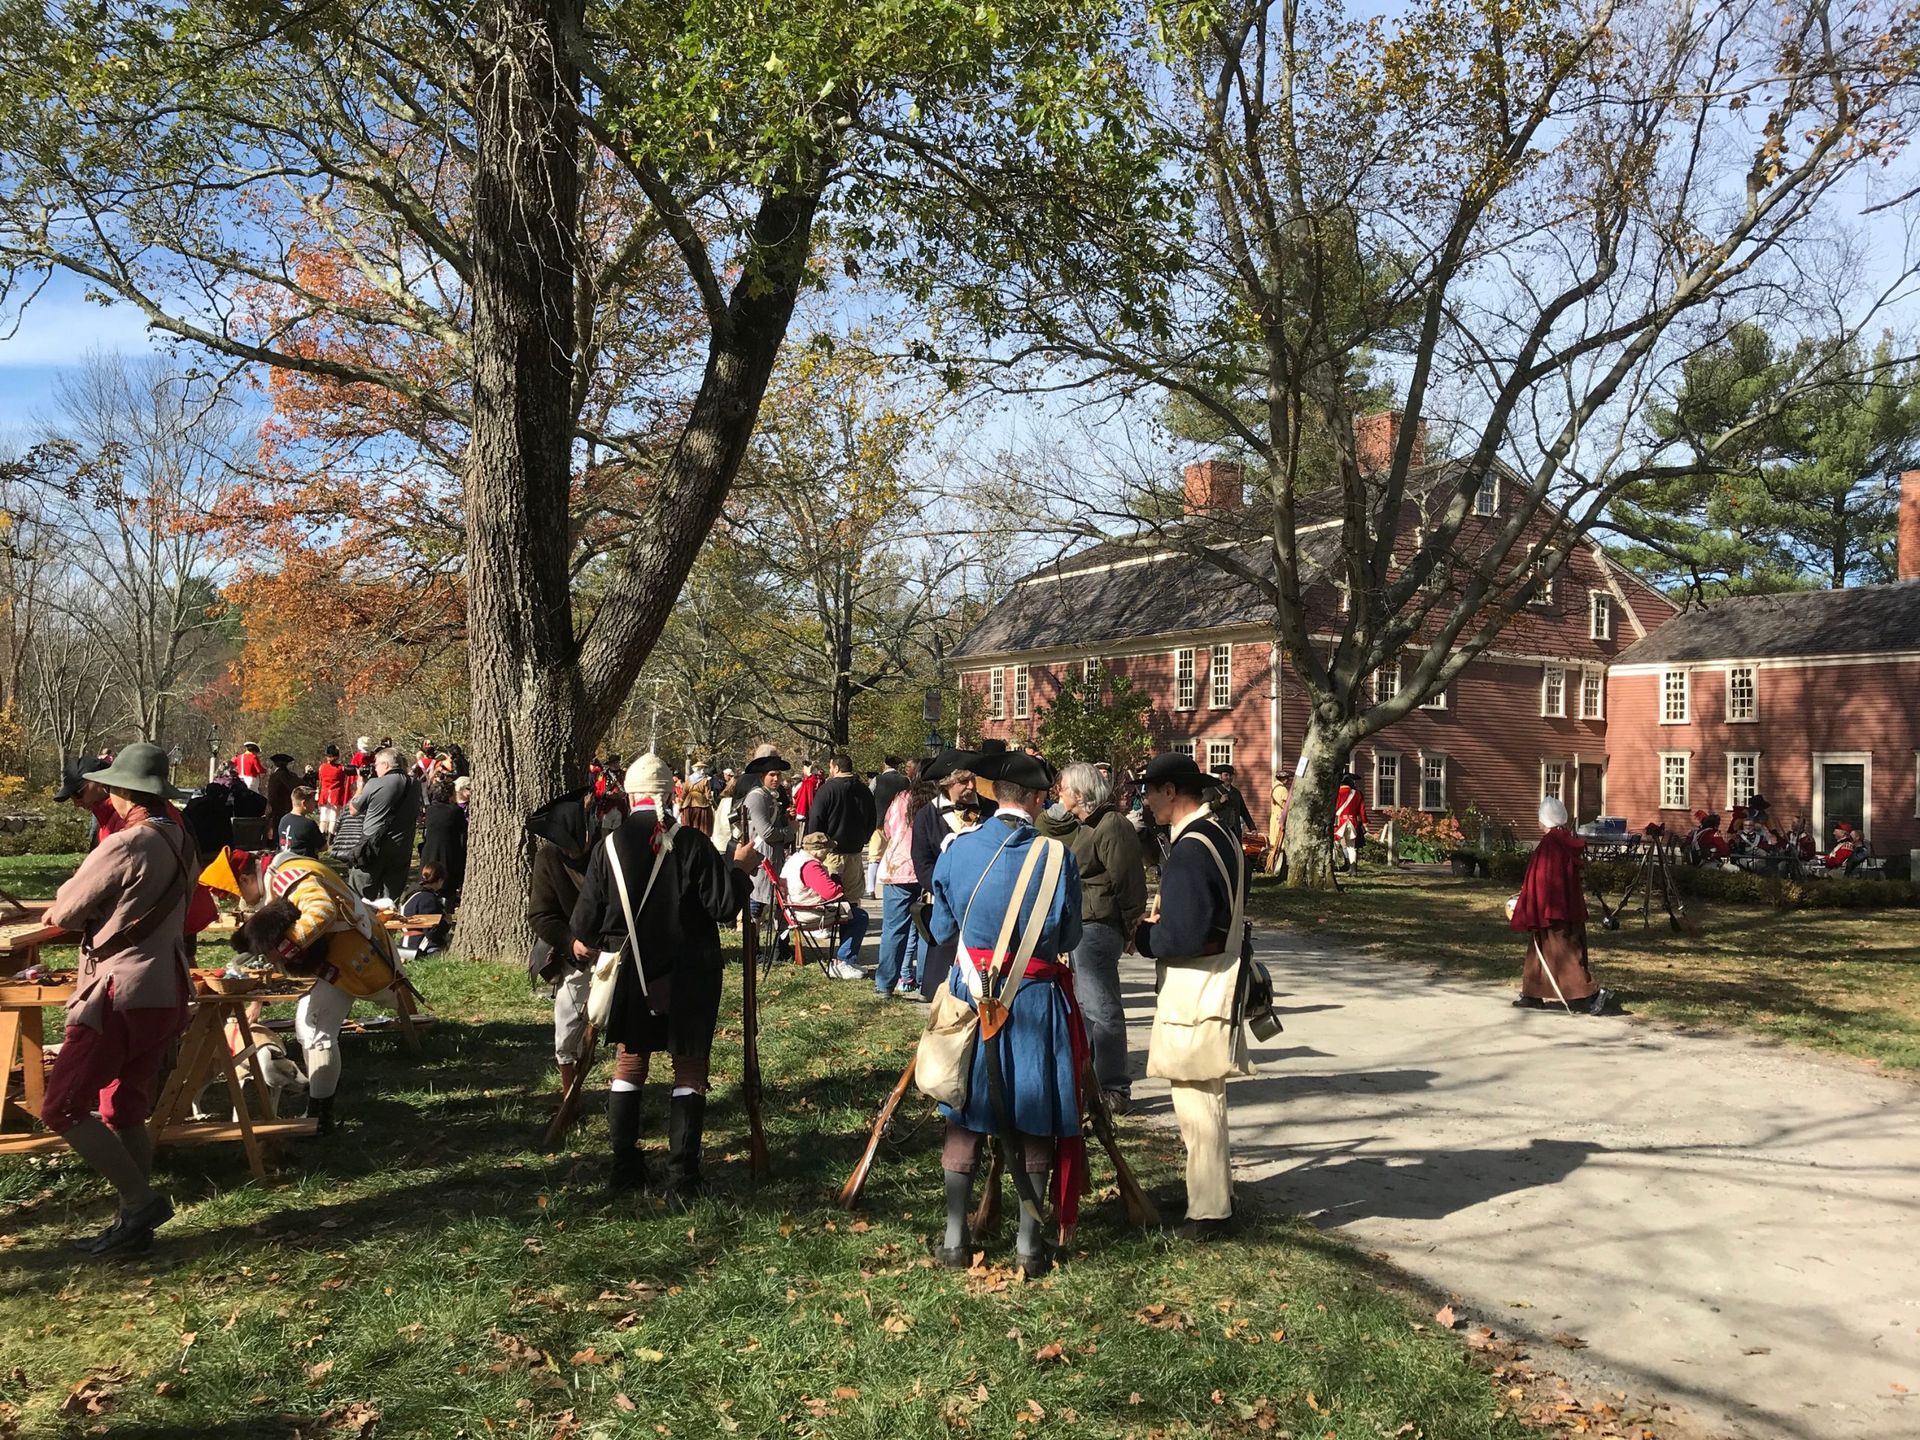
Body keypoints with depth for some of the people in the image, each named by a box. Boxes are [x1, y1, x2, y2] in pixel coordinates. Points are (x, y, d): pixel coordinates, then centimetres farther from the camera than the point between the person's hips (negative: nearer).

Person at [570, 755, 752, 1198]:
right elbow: (725, 905, -14)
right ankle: (683, 1175, 2)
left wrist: (585, 941, 24)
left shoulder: (609, 846, -7)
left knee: (630, 1060, 18)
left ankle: (625, 1167, 20)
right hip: (687, 976, -2)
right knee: (690, 1067, 6)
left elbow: (588, 913, 2)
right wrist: (738, 867, 4)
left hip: (630, 973, 3)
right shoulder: (691, 846, -14)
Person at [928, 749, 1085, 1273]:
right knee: (1033, 1122, 10)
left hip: (968, 994, 2)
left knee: (964, 1117, 12)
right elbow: (1068, 938, -1)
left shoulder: (958, 849, -4)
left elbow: (941, 929, 5)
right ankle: (1030, 1243, 17)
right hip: (1034, 1003, -1)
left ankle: (955, 1240, 18)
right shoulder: (1058, 857, -10)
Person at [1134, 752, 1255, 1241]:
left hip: (1194, 991, -10)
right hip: (1214, 981, 10)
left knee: (1197, 1102, -1)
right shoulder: (1221, 835, 11)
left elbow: (1182, 936, -25)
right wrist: (1159, 923, 10)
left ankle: (1209, 1212, 8)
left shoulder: (1189, 849, -21)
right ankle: (1216, 1194, 32)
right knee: (1206, 1098, 20)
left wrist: (1142, 935, -7)